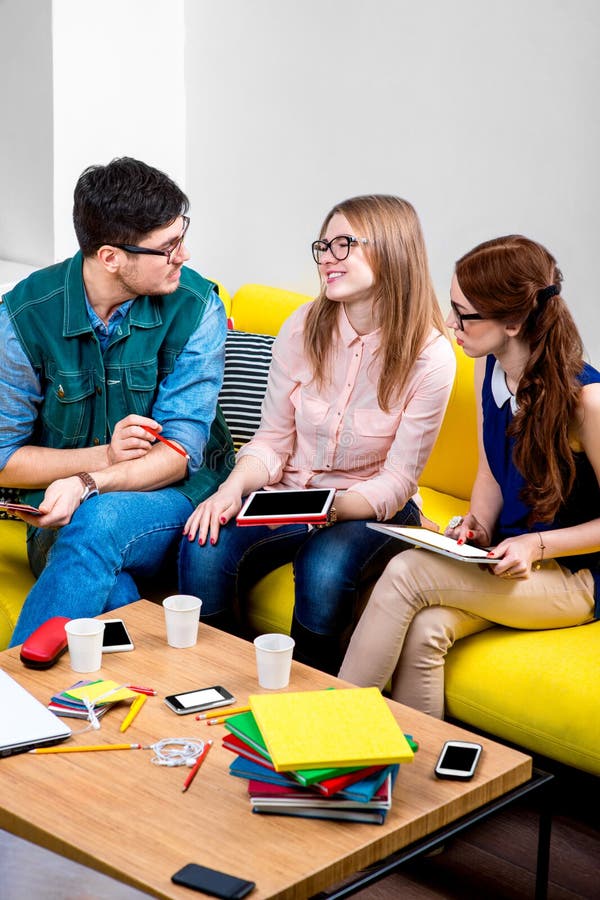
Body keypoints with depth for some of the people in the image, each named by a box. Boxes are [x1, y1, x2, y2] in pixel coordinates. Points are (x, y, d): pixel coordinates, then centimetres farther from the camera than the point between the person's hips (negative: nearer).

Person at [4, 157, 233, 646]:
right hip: (65, 510, 0)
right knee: (112, 597, -36)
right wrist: (103, 455, -16)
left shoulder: (196, 307, -8)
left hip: (174, 496, 0)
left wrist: (88, 484, -28)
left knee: (101, 519, -35)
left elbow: (180, 453, -11)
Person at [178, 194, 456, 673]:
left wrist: (328, 509, -29)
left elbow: (397, 480, -11)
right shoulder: (302, 328, -4)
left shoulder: (431, 357, -13)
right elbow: (272, 440, 1)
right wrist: (232, 490, -20)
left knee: (324, 569, -35)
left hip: (370, 509, -2)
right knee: (204, 548, -26)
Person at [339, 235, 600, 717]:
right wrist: (476, 525, -6)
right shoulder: (490, 368, 1)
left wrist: (537, 545, -22)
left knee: (407, 571, -25)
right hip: (505, 561, 6)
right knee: (424, 630, -27)